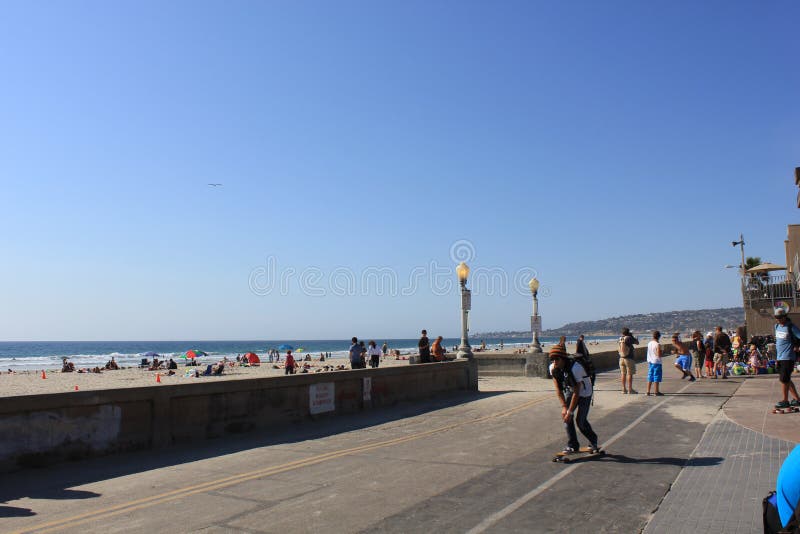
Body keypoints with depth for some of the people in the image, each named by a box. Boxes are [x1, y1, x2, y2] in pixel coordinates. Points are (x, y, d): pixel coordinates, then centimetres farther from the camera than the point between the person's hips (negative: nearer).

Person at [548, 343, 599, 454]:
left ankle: (593, 441, 21)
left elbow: (577, 392, -30)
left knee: (580, 420, -7)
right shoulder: (553, 368, -18)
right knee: (565, 415, -10)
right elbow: (558, 389, -10)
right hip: (569, 390, 5)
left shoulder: (575, 368, -36)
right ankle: (572, 445, 2)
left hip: (584, 392, -5)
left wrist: (570, 411, -27)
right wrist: (564, 407, -17)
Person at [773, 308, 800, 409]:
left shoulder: (791, 327, -12)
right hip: (780, 357, 8)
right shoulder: (777, 326, 11)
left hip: (788, 357, -8)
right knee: (786, 379, 13)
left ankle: (785, 401, 5)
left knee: (784, 379, -6)